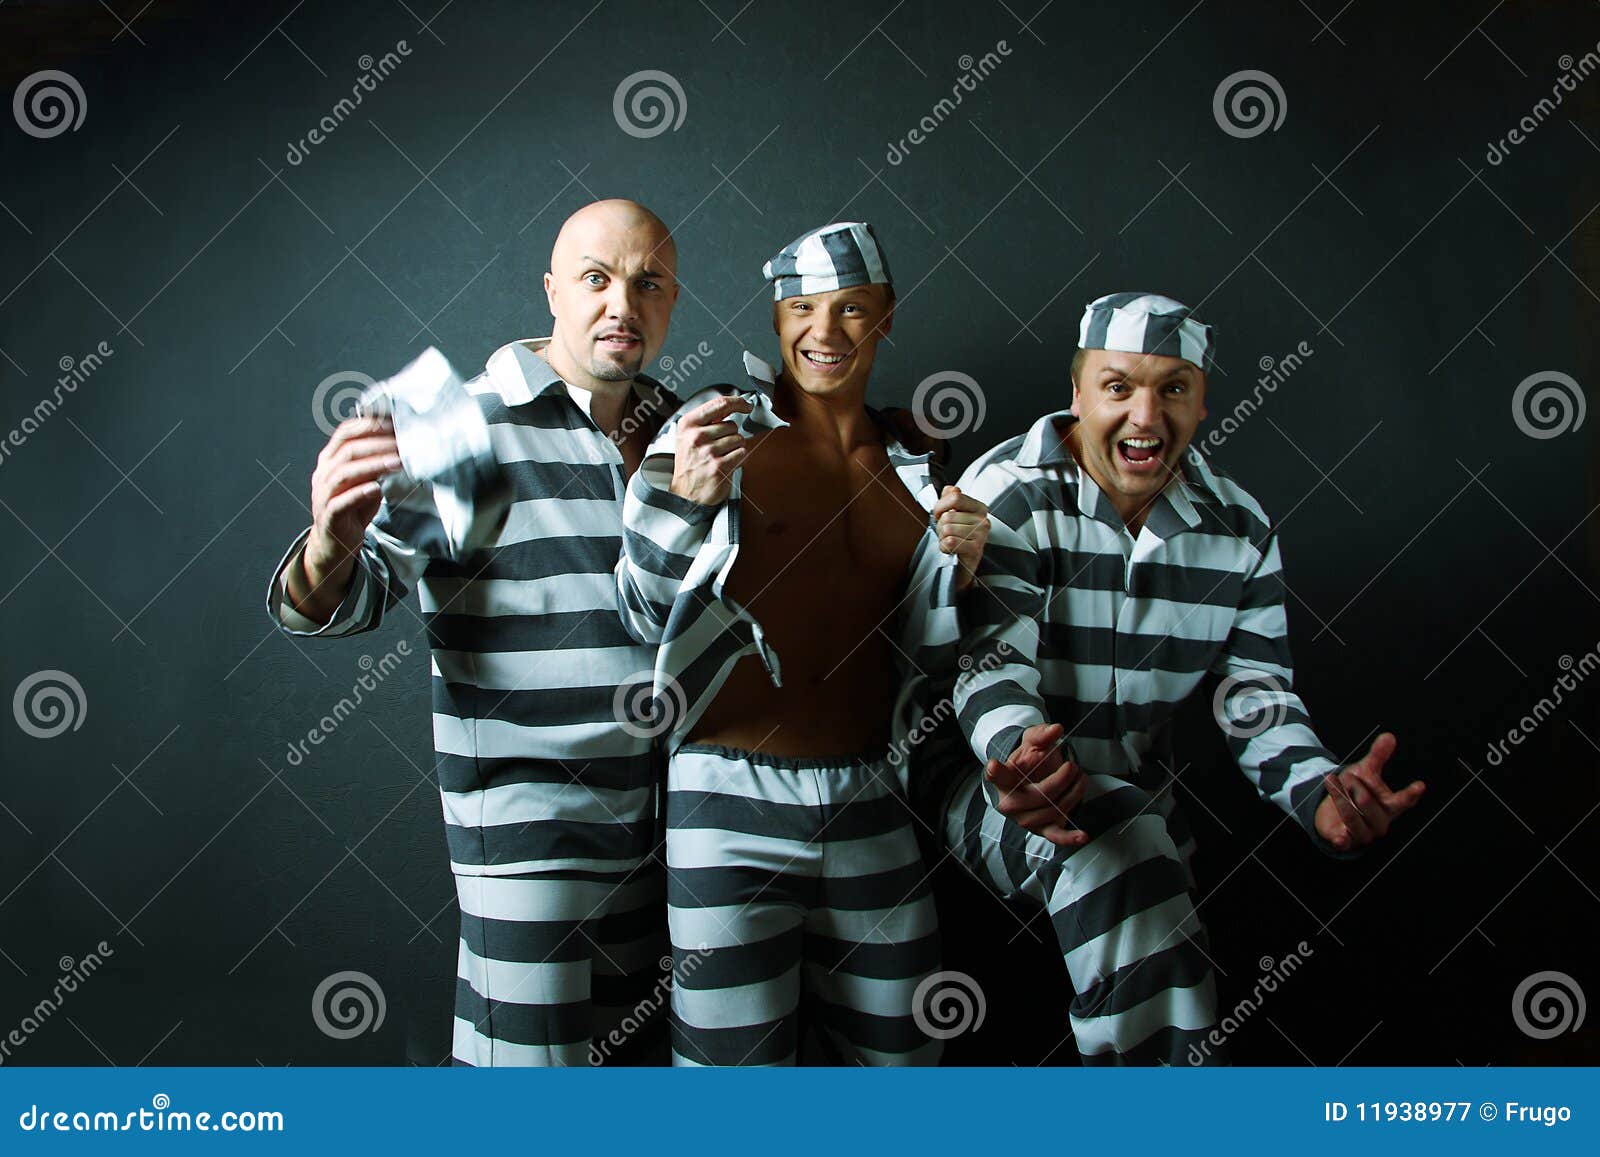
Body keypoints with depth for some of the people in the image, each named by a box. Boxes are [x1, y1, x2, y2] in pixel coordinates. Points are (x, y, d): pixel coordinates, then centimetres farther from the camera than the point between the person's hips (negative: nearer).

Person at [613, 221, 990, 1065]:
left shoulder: (914, 466, 10)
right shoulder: (714, 430, -2)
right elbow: (641, 616, -4)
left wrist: (957, 571, -4)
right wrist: (680, 499, -20)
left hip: (868, 805, 4)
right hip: (732, 802, -4)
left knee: (897, 1049, 12)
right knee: (737, 1054, 2)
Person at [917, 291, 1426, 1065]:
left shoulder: (1241, 530, -1)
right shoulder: (1008, 495, -16)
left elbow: (1257, 693, -4)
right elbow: (992, 659, -25)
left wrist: (1319, 790, -26)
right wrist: (1018, 757, -49)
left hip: (1135, 790, 6)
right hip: (993, 774, -5)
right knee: (1118, 857, -34)